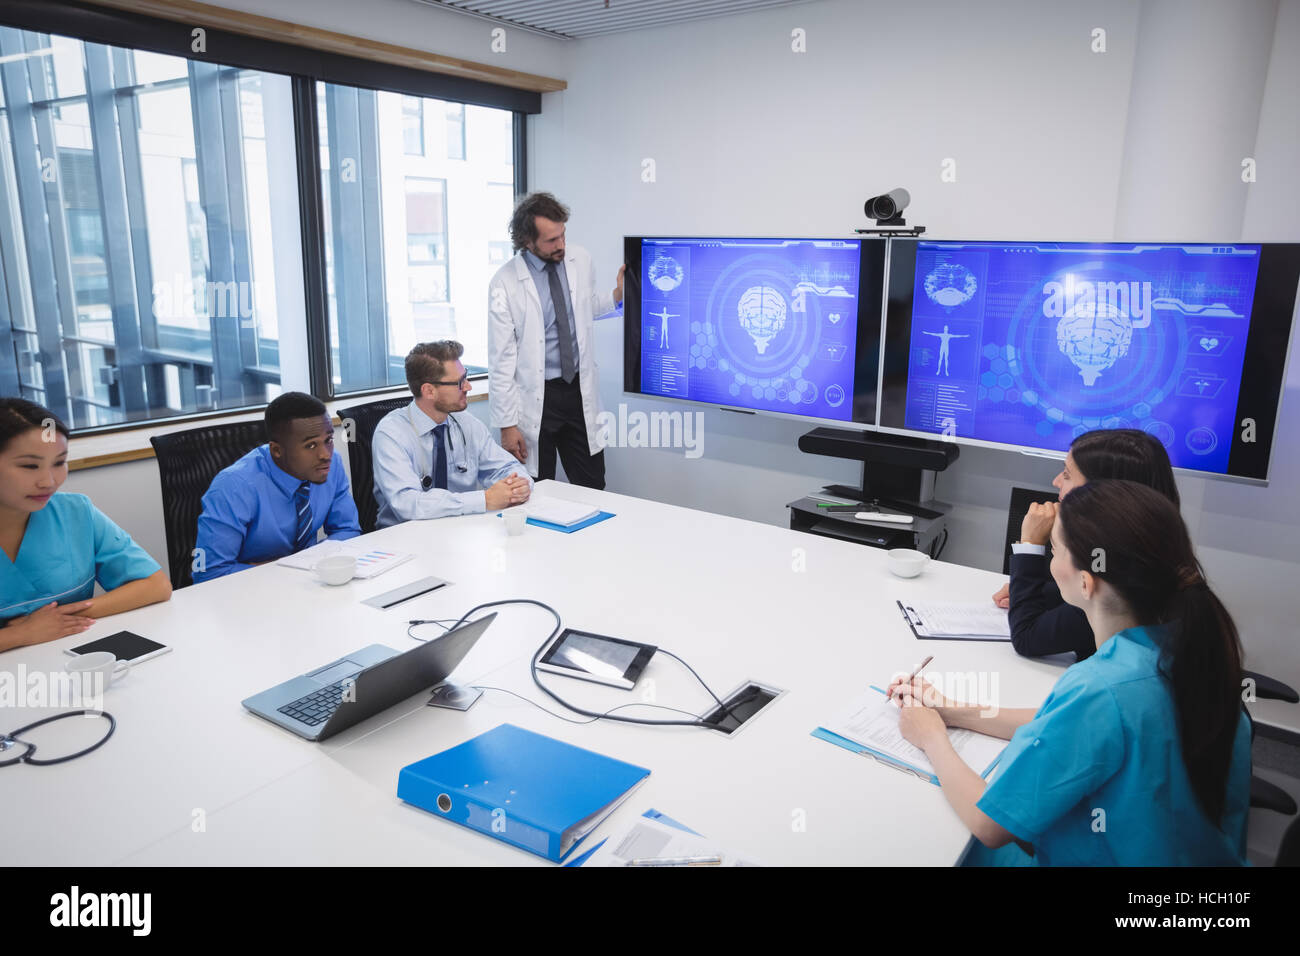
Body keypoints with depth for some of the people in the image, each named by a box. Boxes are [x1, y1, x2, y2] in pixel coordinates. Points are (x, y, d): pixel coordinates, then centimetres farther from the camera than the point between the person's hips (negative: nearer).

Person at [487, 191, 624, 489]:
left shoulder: (581, 261, 1)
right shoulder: (505, 283, -12)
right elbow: (501, 359, -10)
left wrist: (617, 296, 4)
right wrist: (507, 424, -11)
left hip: (580, 391, 4)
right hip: (535, 398, -4)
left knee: (593, 489, 8)